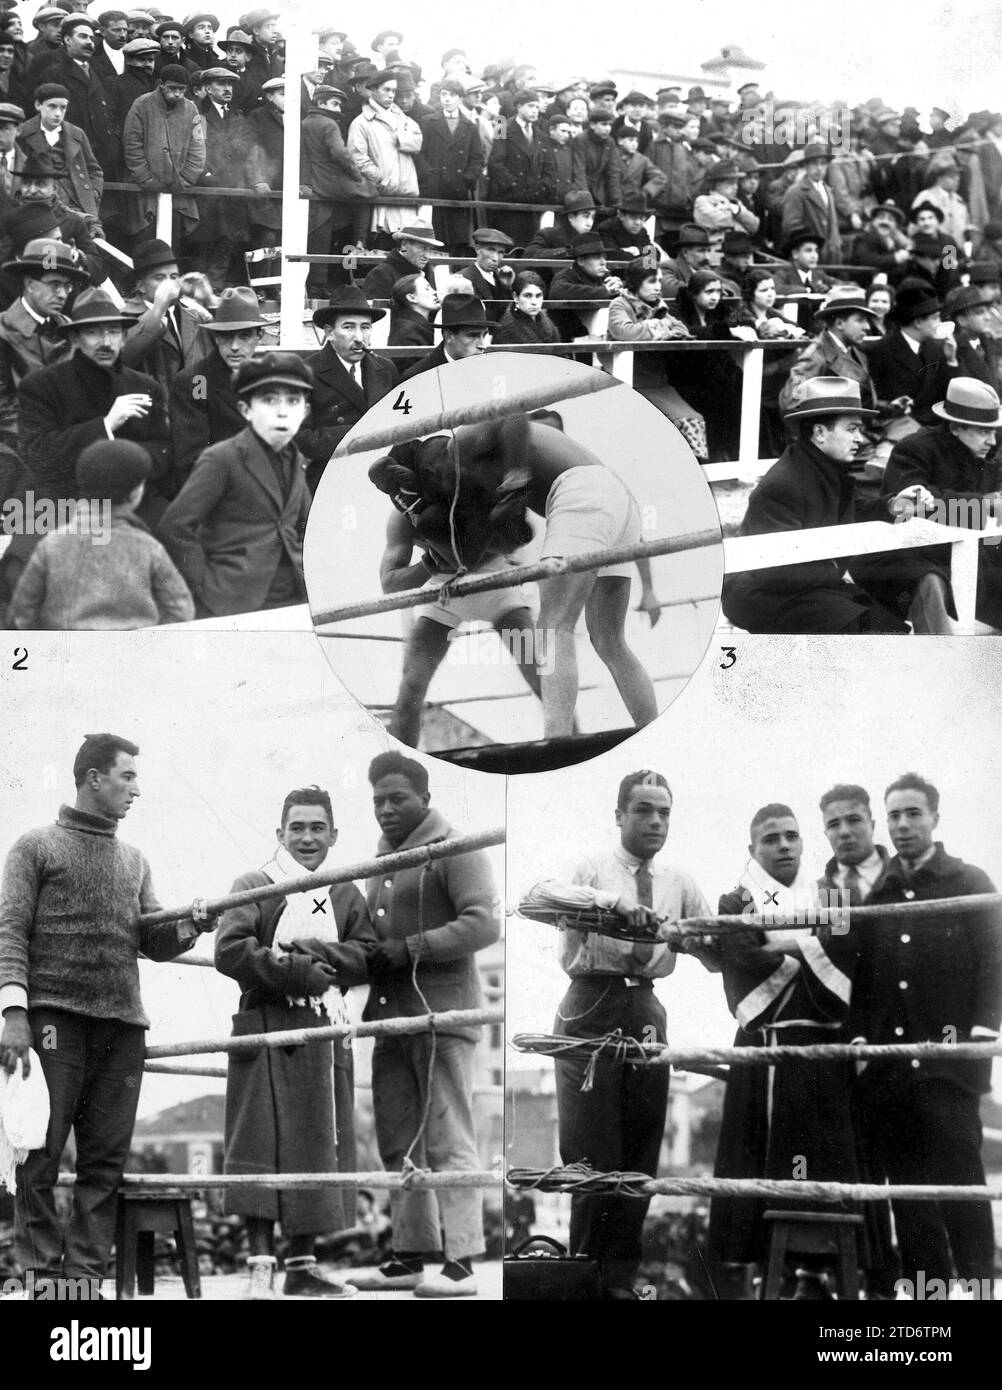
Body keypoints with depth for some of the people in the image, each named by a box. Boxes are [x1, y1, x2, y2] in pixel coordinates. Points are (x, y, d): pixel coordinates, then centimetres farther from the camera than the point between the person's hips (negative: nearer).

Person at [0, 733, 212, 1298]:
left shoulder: (135, 861, 22)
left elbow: (153, 943, 17)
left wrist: (189, 928, -5)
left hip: (122, 1024, 5)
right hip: (55, 1017, -5)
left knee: (106, 1160, 1)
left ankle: (87, 1274, 3)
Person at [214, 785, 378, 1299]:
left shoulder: (346, 896, 16)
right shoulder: (255, 886, 0)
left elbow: (370, 958, 6)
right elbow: (230, 950, -13)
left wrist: (318, 953, -10)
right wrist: (295, 971, -18)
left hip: (325, 1033, 6)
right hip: (268, 1030, -6)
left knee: (317, 1149, 8)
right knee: (264, 1145, -12)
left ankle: (302, 1266, 15)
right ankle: (260, 1266, -12)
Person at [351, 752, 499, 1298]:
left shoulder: (455, 851, -6)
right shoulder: (382, 859, 21)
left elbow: (483, 925, -17)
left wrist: (406, 949, -18)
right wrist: (365, 956, 8)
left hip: (441, 1013, -8)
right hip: (392, 1017, 9)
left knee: (448, 1140, -9)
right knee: (398, 1144, 9)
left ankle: (460, 1260, -9)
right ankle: (410, 1255, 16)